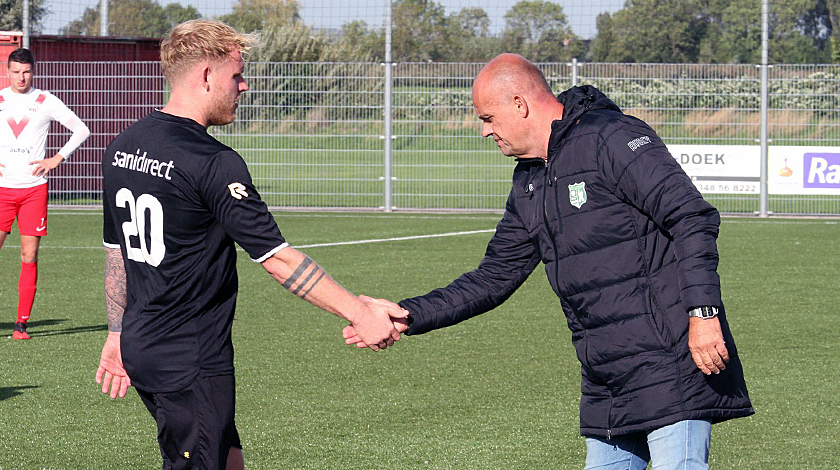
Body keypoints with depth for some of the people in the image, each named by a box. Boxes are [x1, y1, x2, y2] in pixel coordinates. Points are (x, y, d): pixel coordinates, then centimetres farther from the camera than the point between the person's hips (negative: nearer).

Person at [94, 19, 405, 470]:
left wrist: (117, 334, 26)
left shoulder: (121, 148, 8)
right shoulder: (213, 163, -18)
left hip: (141, 347, 9)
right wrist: (360, 314, -14)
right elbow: (278, 259, -18)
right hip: (192, 364, -9)